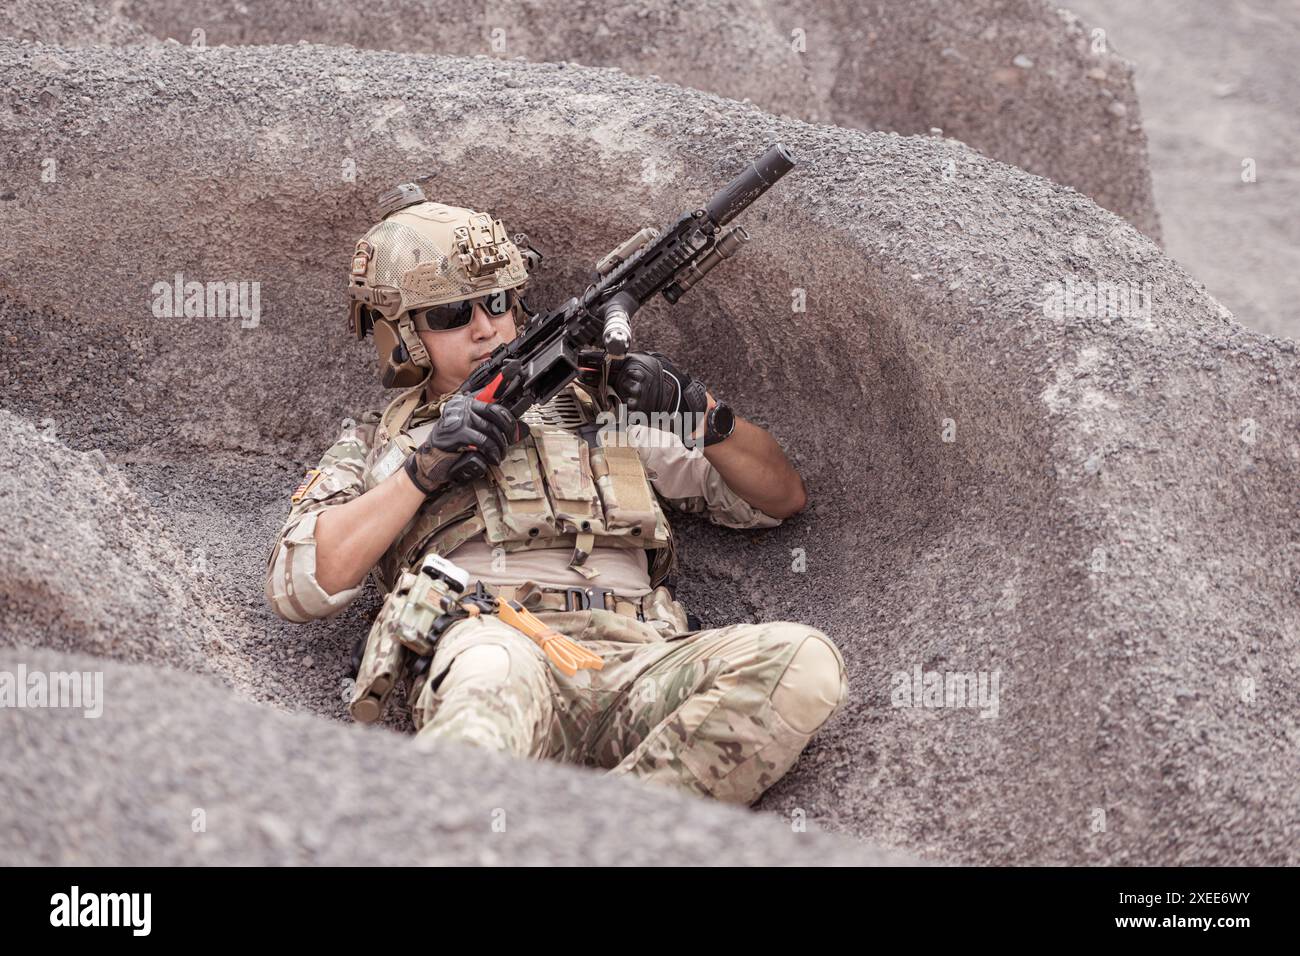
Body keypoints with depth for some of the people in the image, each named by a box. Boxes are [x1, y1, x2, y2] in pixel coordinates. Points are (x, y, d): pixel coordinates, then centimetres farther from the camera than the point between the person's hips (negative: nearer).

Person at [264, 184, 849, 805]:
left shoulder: (596, 411, 32)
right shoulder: (375, 445, 27)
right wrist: (423, 468, 0)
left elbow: (780, 498, 31)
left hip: (637, 671, 3)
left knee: (805, 660, -28)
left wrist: (703, 415, 10)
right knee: (495, 666, -41)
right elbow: (294, 588, 8)